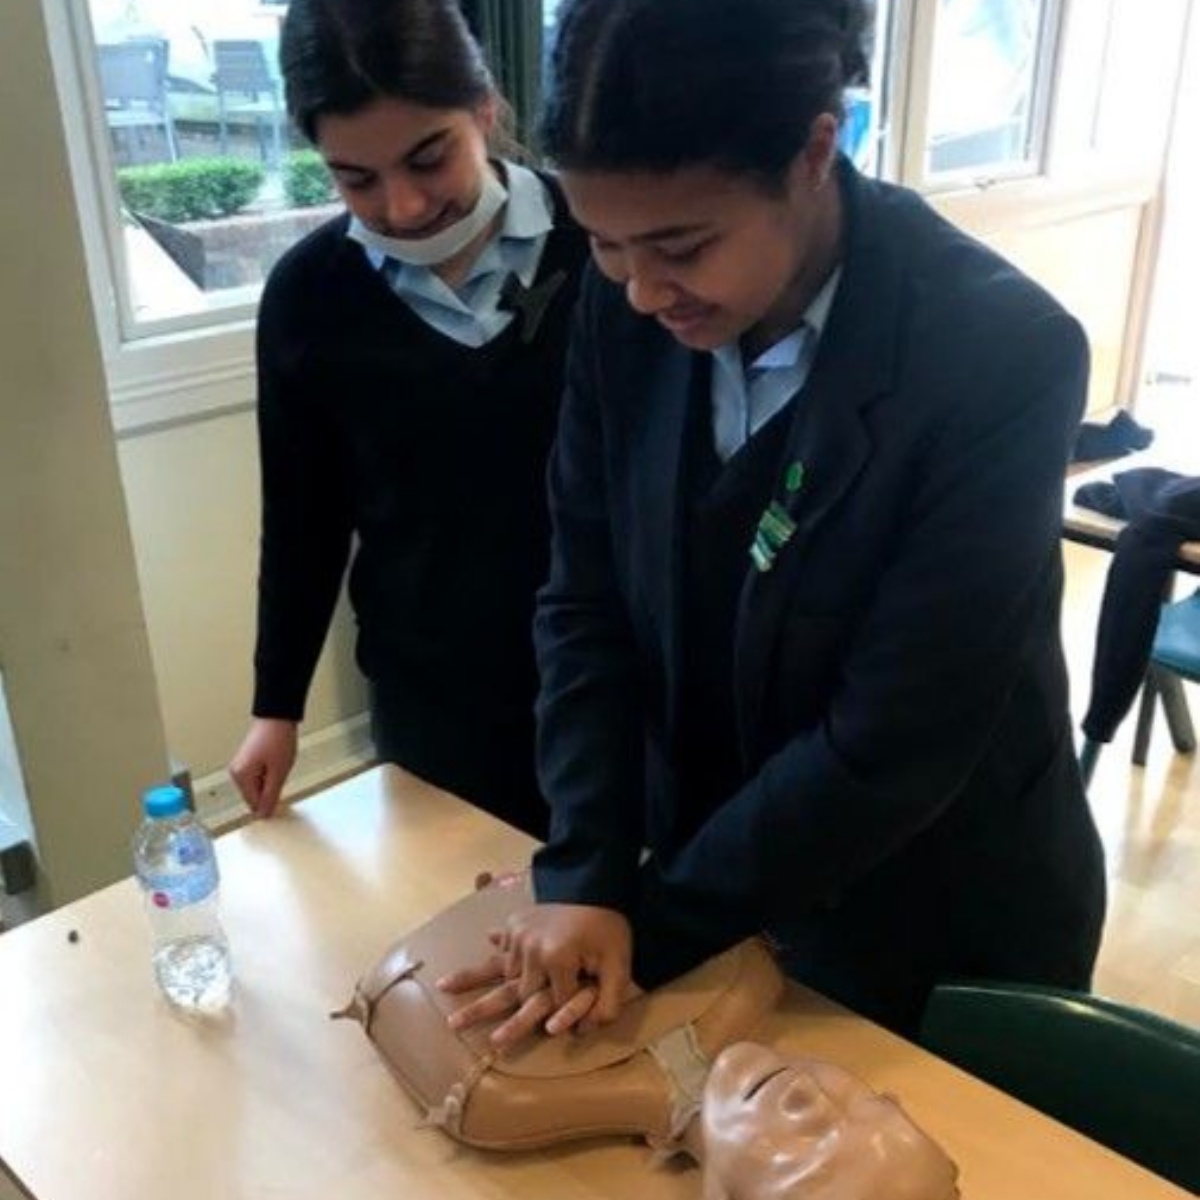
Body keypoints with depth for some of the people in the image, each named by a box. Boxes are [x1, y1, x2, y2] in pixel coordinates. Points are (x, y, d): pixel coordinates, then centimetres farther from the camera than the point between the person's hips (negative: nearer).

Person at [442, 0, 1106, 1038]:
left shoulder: (1004, 355, -28)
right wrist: (585, 878, -17)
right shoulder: (624, 306, -14)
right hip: (714, 877, 5)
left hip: (948, 928, -4)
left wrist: (655, 923, -19)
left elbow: (892, 744, -27)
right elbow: (585, 604, -8)